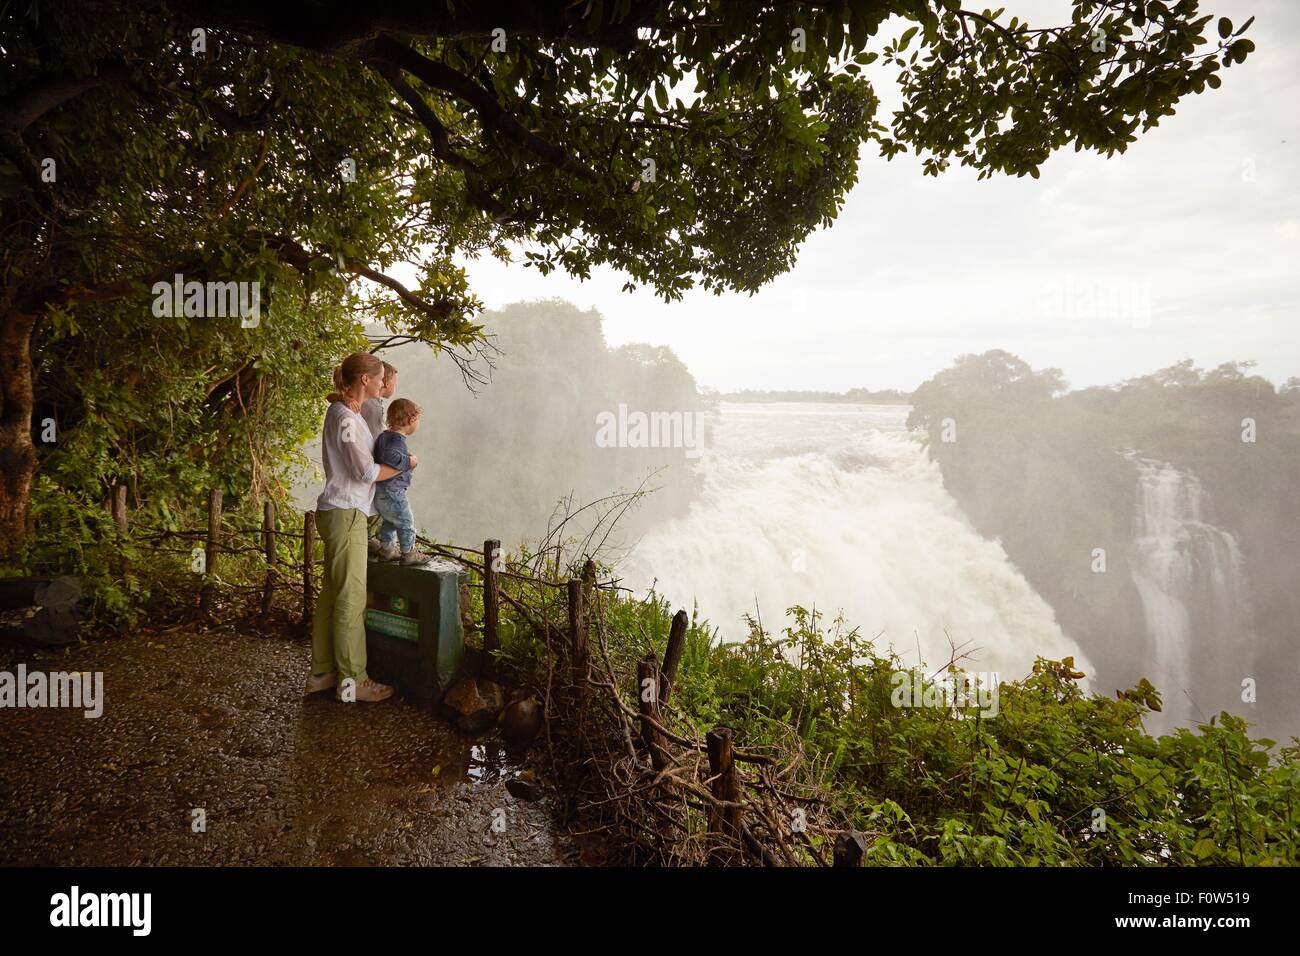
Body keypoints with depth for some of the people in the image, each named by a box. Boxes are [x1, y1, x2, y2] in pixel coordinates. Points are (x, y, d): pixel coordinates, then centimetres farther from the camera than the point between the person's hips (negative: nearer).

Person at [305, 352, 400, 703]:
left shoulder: (349, 413, 15)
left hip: (343, 512, 10)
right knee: (351, 597, -3)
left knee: (332, 592, 14)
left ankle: (322, 672, 23)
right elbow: (367, 471, -18)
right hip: (344, 514, -10)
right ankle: (352, 680, 6)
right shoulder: (344, 417, -16)